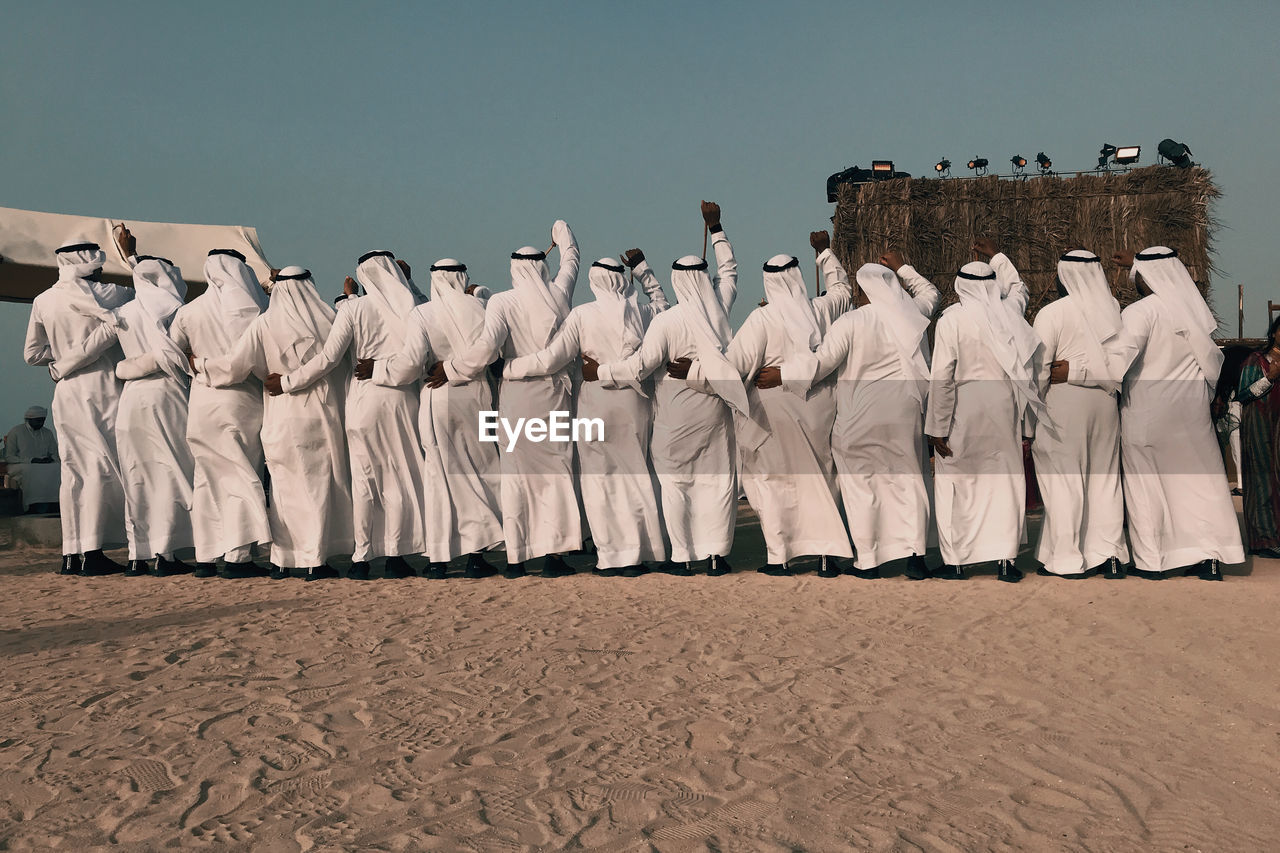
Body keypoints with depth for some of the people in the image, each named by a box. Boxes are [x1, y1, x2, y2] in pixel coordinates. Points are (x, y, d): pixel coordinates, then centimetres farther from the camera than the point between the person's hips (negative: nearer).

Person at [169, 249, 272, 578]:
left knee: (208, 477, 9)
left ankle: (205, 557, 11)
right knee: (241, 475, 2)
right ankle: (237, 556, -2)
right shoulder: (256, 308, -4)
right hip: (245, 400, -2)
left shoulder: (190, 312, 3)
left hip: (204, 402, 2)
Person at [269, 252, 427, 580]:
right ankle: (395, 556, 8)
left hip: (364, 399, -1)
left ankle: (362, 558, 10)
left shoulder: (354, 309, -4)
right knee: (401, 478, 7)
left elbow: (328, 359, -8)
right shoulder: (414, 307, 1)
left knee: (364, 480, 6)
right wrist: (406, 282, 18)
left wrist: (287, 382, 3)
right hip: (403, 399, 1)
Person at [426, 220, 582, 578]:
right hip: (555, 392, 2)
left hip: (516, 394, -2)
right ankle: (555, 552, 5)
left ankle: (516, 558, 7)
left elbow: (486, 347, -21)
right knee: (557, 471, 6)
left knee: (517, 474, 4)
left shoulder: (502, 302, -7)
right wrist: (562, 231, 43)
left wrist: (450, 369, -8)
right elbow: (571, 260, 24)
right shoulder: (559, 294, 3)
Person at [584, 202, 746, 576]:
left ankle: (682, 556, 9)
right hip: (714, 408, 4)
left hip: (676, 411, -3)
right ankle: (716, 553, 9)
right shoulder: (719, 307, -1)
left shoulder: (666, 321, -14)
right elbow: (729, 270, 17)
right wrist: (715, 228, 24)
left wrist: (599, 372, -5)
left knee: (675, 481, 6)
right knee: (717, 479, 8)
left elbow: (641, 364, -16)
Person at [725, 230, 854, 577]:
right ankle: (827, 554, 15)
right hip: (818, 408, 4)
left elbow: (736, 364, -16)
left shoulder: (761, 318, -12)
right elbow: (842, 288, 23)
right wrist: (825, 252, 31)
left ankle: (778, 556, 5)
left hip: (774, 408, -4)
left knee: (772, 480, 6)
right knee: (820, 478, 13)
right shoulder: (821, 310, 0)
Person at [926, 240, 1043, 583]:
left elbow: (942, 377, -13)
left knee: (956, 483, 7)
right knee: (1004, 481, 9)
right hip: (1003, 410, 3)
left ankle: (955, 561, 12)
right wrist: (996, 257, 35)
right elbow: (1018, 288, 29)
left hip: (962, 412, -3)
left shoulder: (951, 319, -10)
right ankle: (1005, 559, 10)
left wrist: (937, 427, -9)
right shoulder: (1009, 312, 1)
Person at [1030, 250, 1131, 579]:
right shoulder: (1112, 311, 3)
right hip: (1104, 404, 5)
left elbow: (1038, 369, -10)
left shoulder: (1052, 313, -10)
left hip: (1063, 405, -4)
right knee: (1104, 477, 12)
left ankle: (1068, 559, 4)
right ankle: (1109, 554, 13)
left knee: (1063, 479, 2)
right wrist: (1081, 370, -5)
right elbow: (1121, 364, -3)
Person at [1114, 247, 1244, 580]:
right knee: (1198, 478, 11)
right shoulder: (1193, 305, 1)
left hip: (1146, 413, -5)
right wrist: (1137, 263, 29)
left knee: (1146, 484, 5)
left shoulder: (1137, 313, -17)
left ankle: (1151, 561, 9)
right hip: (1191, 411, 5)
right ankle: (1209, 557, 11)